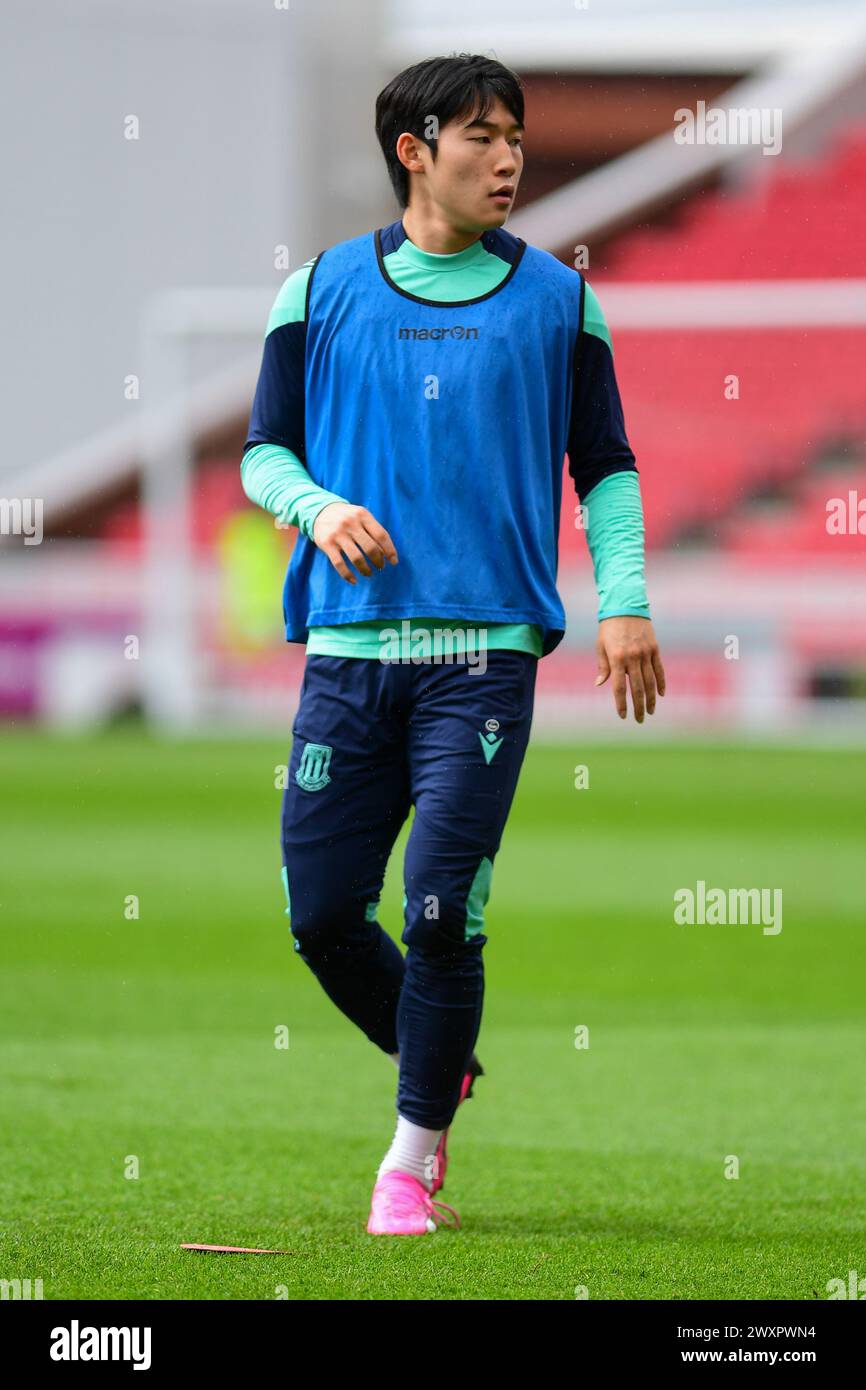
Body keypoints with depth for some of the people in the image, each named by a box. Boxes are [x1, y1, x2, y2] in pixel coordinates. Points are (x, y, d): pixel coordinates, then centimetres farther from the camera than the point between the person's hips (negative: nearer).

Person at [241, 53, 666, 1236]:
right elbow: (264, 451, 10)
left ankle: (415, 1155, 6)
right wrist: (317, 507, -11)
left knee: (440, 913, -10)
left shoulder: (557, 299, 7)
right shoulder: (323, 291, 7)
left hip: (487, 650, -2)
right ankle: (443, 1065, 28)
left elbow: (606, 465, 12)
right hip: (350, 649, 2)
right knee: (322, 913, 1)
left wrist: (624, 602, -2)